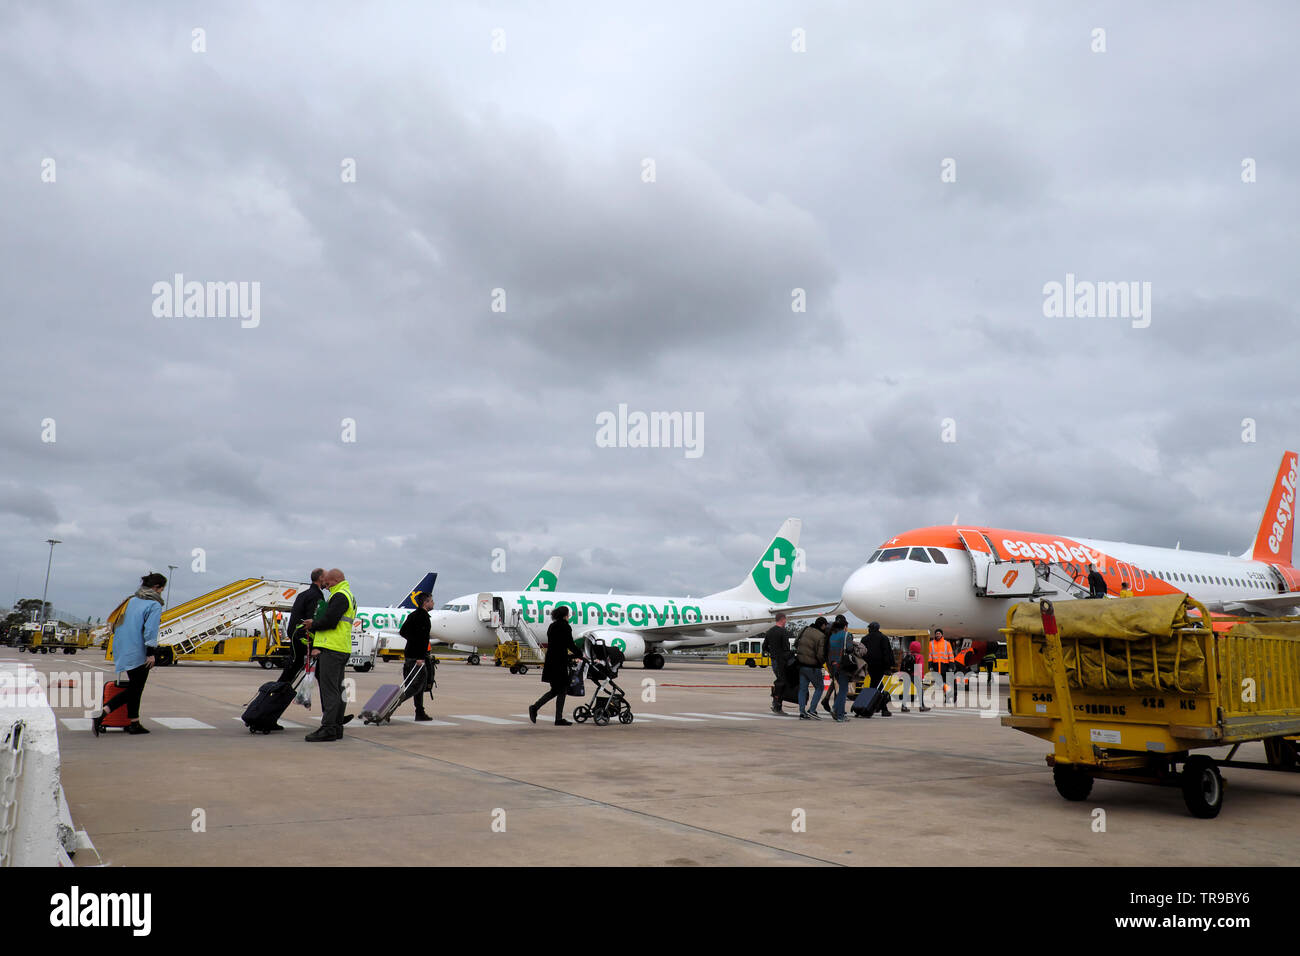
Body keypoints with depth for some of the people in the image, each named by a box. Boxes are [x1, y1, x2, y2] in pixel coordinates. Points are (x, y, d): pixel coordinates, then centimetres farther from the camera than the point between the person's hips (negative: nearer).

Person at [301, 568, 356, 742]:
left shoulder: (340, 596, -9)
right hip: (342, 650, 10)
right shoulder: (349, 596, 24)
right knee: (336, 690, 11)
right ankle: (337, 727, 14)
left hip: (332, 649, -10)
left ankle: (328, 728, -12)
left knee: (329, 689, -11)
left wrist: (313, 625, -2)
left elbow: (329, 621, -19)